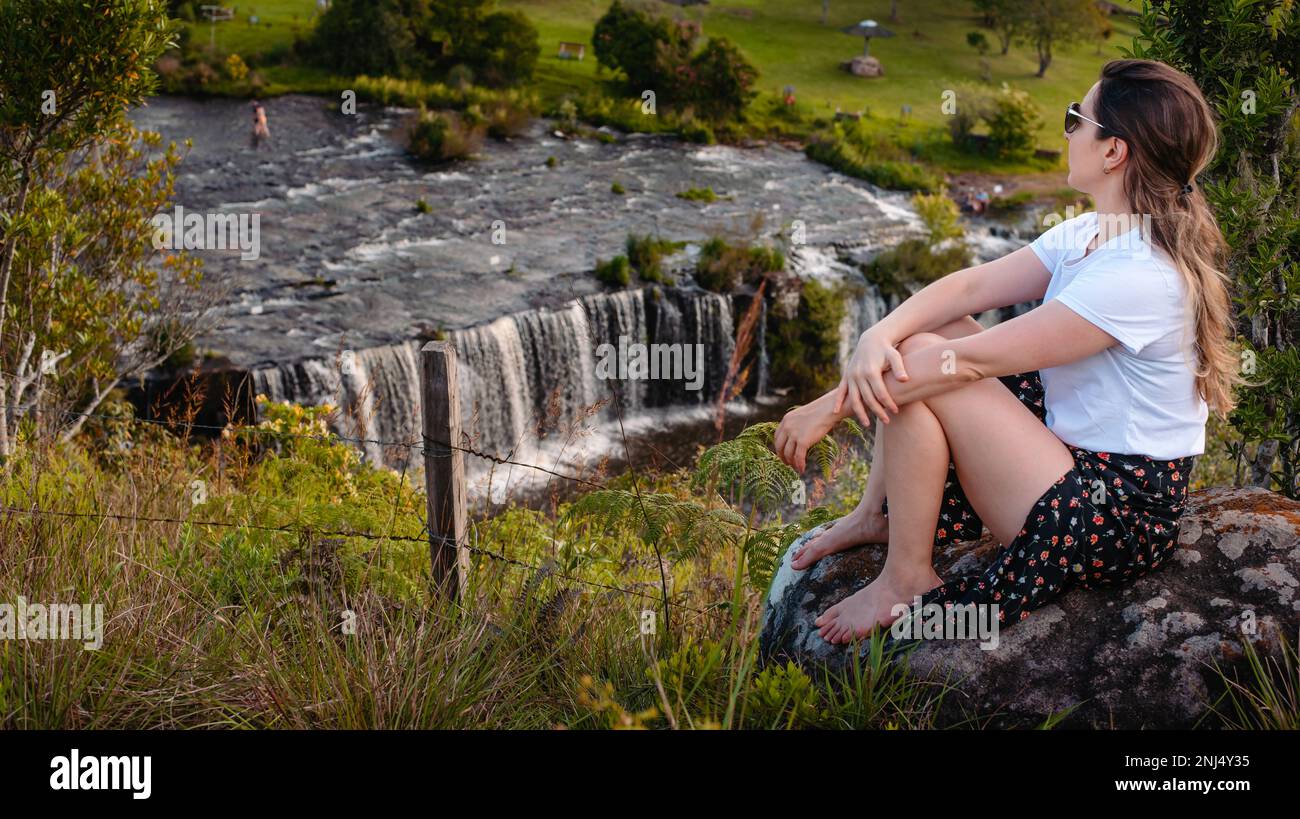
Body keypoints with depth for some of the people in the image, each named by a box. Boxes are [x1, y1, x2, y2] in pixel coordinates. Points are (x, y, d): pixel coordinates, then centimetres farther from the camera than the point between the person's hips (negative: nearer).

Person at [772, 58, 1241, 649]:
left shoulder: (1139, 278, -27)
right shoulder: (1088, 234, 2)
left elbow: (972, 360, -27)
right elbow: (968, 287, -4)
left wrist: (829, 408, -23)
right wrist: (877, 336, -25)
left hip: (1118, 516, -9)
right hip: (1075, 445, 9)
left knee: (923, 362, -18)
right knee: (926, 332, 3)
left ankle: (907, 580, -5)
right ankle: (877, 514, 9)